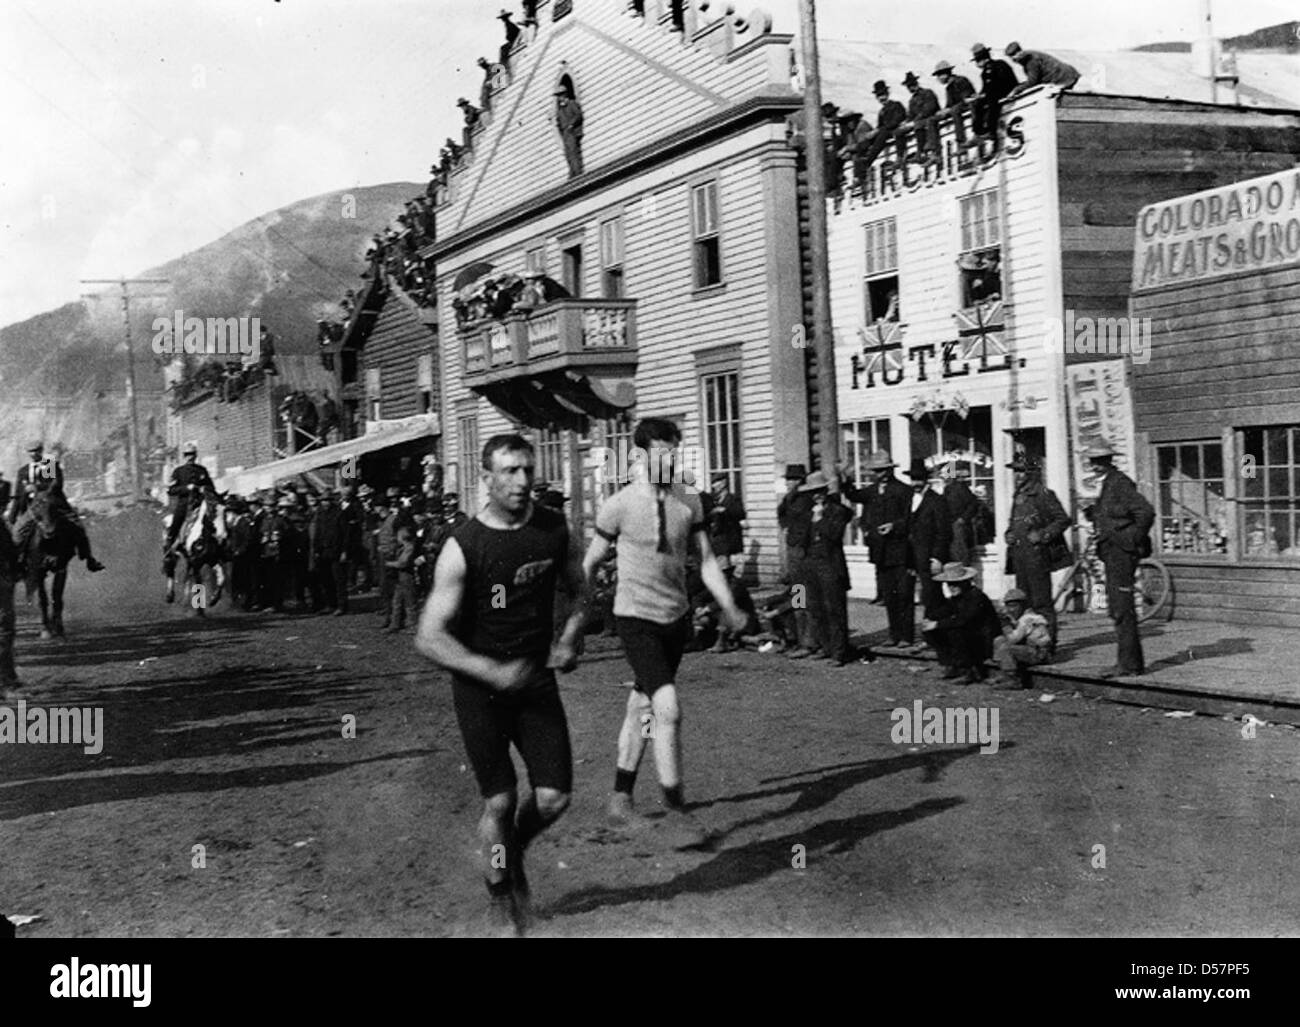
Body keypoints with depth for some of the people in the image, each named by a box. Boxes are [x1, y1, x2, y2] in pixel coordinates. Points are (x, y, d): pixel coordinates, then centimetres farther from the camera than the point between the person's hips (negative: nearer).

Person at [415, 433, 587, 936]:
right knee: (499, 800, 2)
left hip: (536, 679, 3)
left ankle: (513, 852, 32)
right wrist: (493, 671, -25)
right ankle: (500, 893, 29)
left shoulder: (555, 529, -3)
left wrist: (569, 638, -4)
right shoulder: (462, 548, -15)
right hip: (479, 687, -3)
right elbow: (429, 637, -16)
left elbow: (577, 593, 15)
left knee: (554, 798, -2)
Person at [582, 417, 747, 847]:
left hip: (677, 617, 5)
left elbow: (706, 561, 8)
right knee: (667, 708, -18)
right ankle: (676, 811, -9)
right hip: (637, 618, -5)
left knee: (642, 708, 16)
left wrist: (729, 609, -1)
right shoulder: (619, 505, -10)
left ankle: (621, 798, 30)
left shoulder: (688, 502, 3)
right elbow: (591, 561, 3)